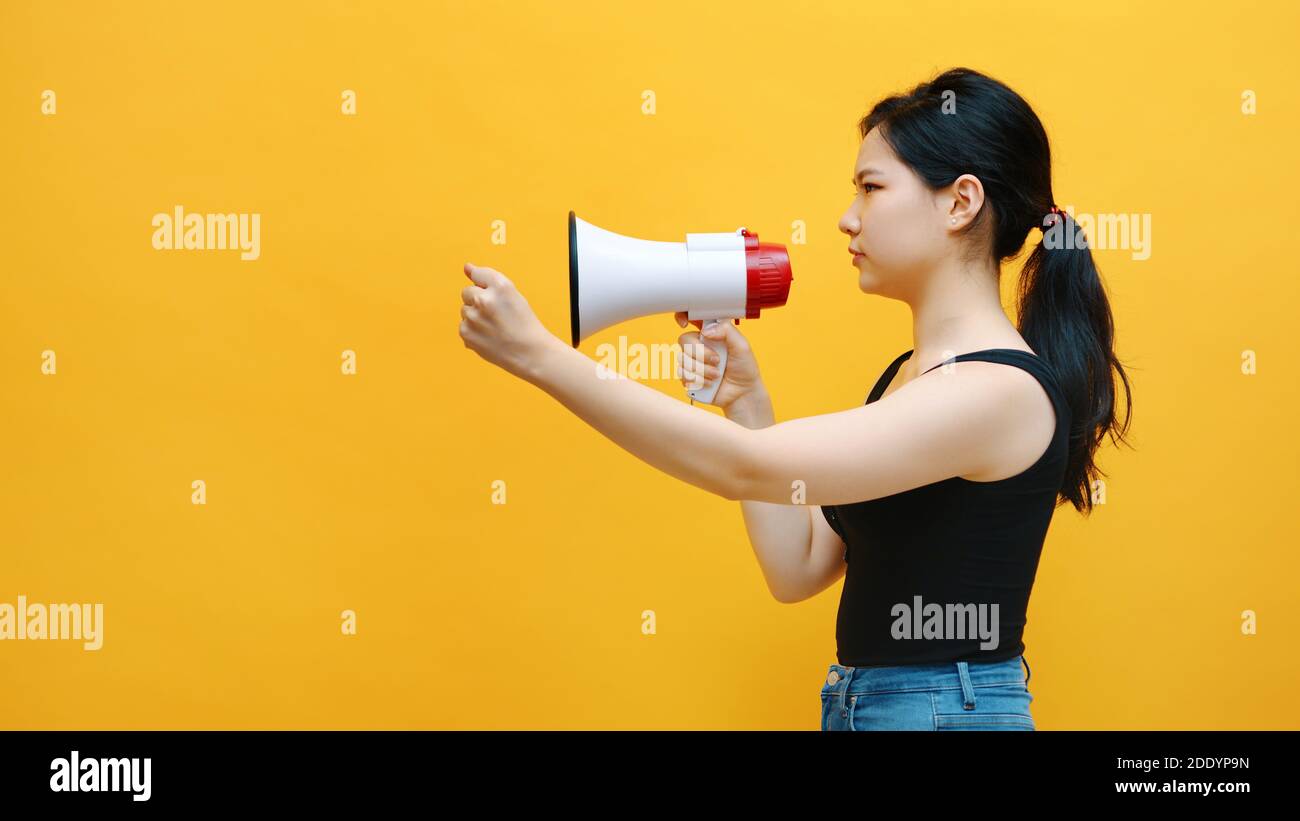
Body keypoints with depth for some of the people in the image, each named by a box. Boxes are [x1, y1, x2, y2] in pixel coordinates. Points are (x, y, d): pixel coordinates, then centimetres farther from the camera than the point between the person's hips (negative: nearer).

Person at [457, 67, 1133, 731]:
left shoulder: (1003, 389, -20)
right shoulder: (911, 376, 9)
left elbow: (746, 467, -25)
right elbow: (797, 568, 7)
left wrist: (536, 352, -23)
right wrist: (743, 400, -1)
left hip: (947, 708, -8)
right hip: (857, 703, 8)